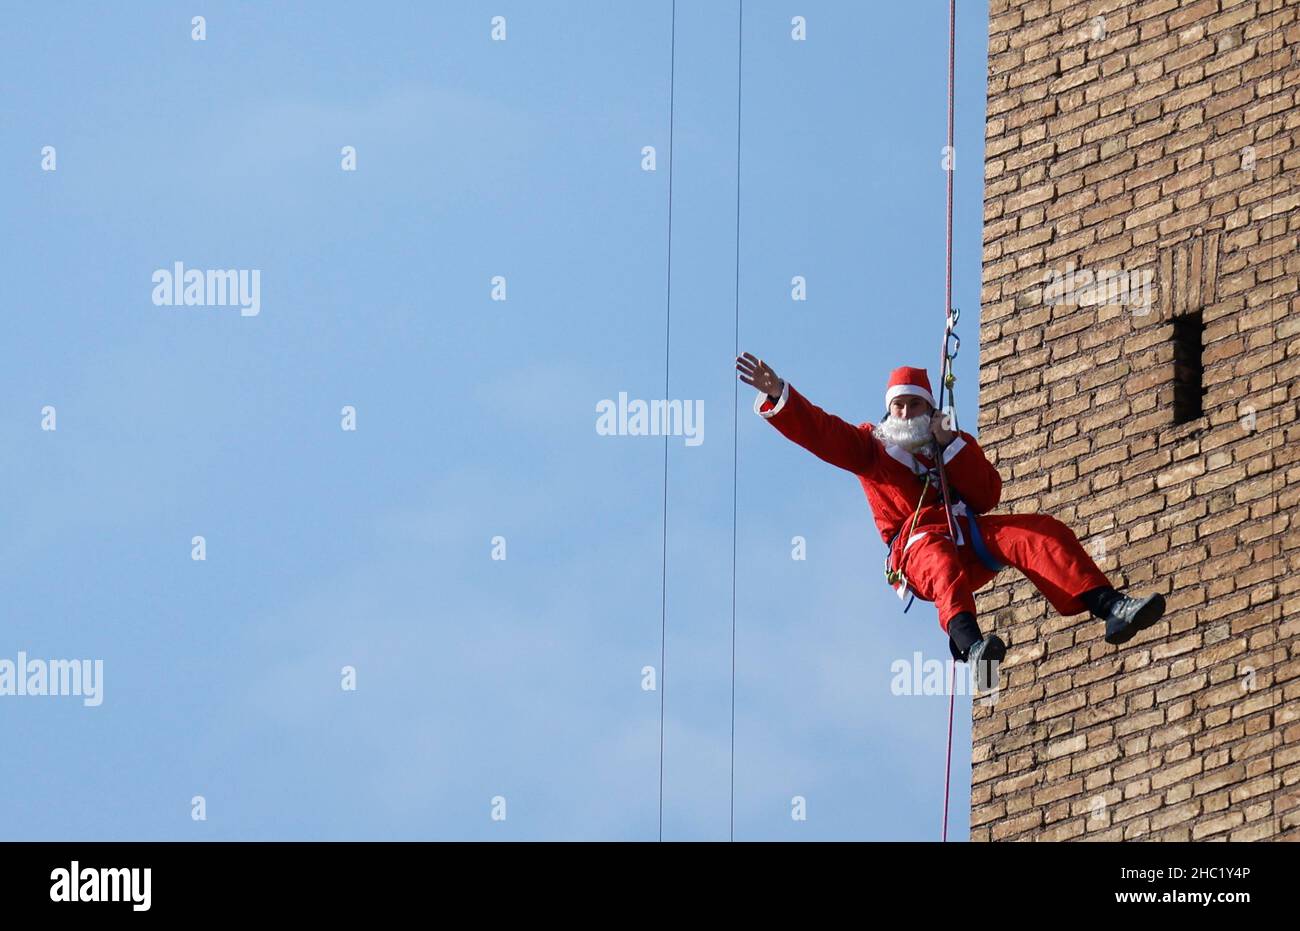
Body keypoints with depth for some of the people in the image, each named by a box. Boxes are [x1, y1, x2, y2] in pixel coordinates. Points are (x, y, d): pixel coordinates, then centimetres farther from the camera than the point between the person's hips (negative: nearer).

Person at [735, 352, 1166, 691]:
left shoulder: (956, 444, 26)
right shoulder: (869, 445, 22)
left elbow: (988, 496, 10)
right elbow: (817, 430, 7)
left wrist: (951, 447, 1)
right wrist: (777, 395, -8)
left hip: (969, 536, 4)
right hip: (917, 543, -4)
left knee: (1038, 534, -20)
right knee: (942, 564, -41)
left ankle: (1110, 607, -32)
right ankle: (969, 644, -73)